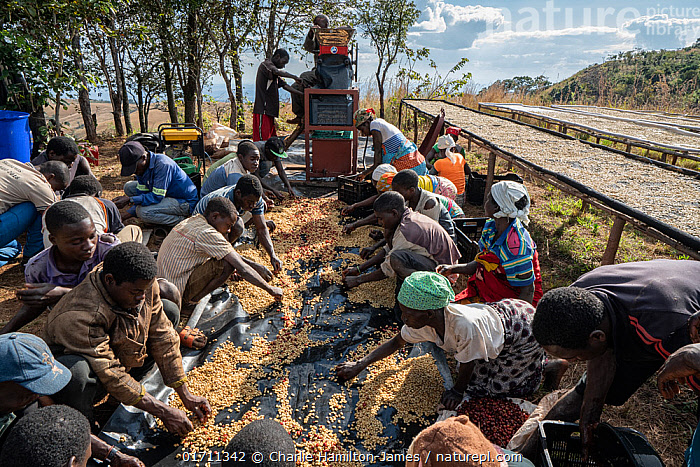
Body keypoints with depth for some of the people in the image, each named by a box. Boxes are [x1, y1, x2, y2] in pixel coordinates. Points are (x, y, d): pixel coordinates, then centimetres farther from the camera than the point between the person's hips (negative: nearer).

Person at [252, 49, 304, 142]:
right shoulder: (266, 64, -3)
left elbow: (285, 86, 21)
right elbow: (277, 72, -24)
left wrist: (302, 94, 13)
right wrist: (295, 77, -18)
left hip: (269, 111, 10)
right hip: (262, 110, -10)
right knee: (262, 138, -14)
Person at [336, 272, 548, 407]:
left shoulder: (465, 326, -46)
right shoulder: (422, 322, -23)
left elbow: (467, 363, -27)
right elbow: (396, 342, -7)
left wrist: (458, 390, -9)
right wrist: (360, 365, -7)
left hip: (520, 328, -6)